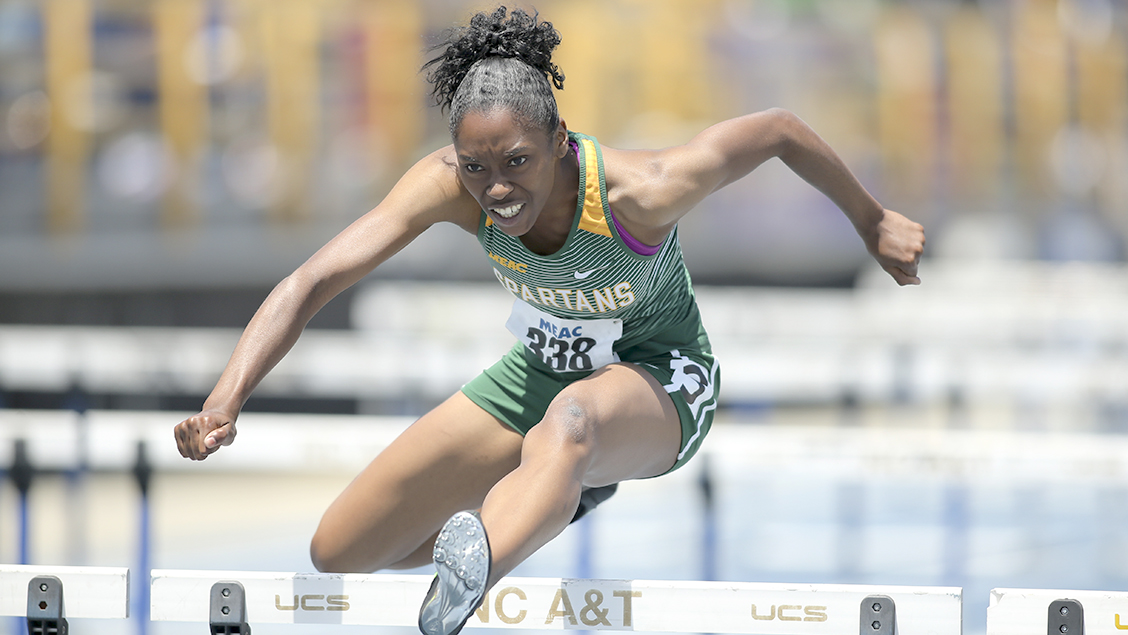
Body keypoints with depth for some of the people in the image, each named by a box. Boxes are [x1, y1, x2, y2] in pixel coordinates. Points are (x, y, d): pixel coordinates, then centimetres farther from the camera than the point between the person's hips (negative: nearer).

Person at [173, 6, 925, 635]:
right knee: (339, 552, 5)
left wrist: (873, 223, -1)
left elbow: (778, 129, -17)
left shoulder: (640, 192, -32)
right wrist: (225, 403, -41)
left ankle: (477, 562, -72)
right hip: (541, 373, 5)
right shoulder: (447, 186, -24)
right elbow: (311, 282, -27)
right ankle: (540, 505, 29)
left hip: (660, 385, -5)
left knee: (570, 422, -44)